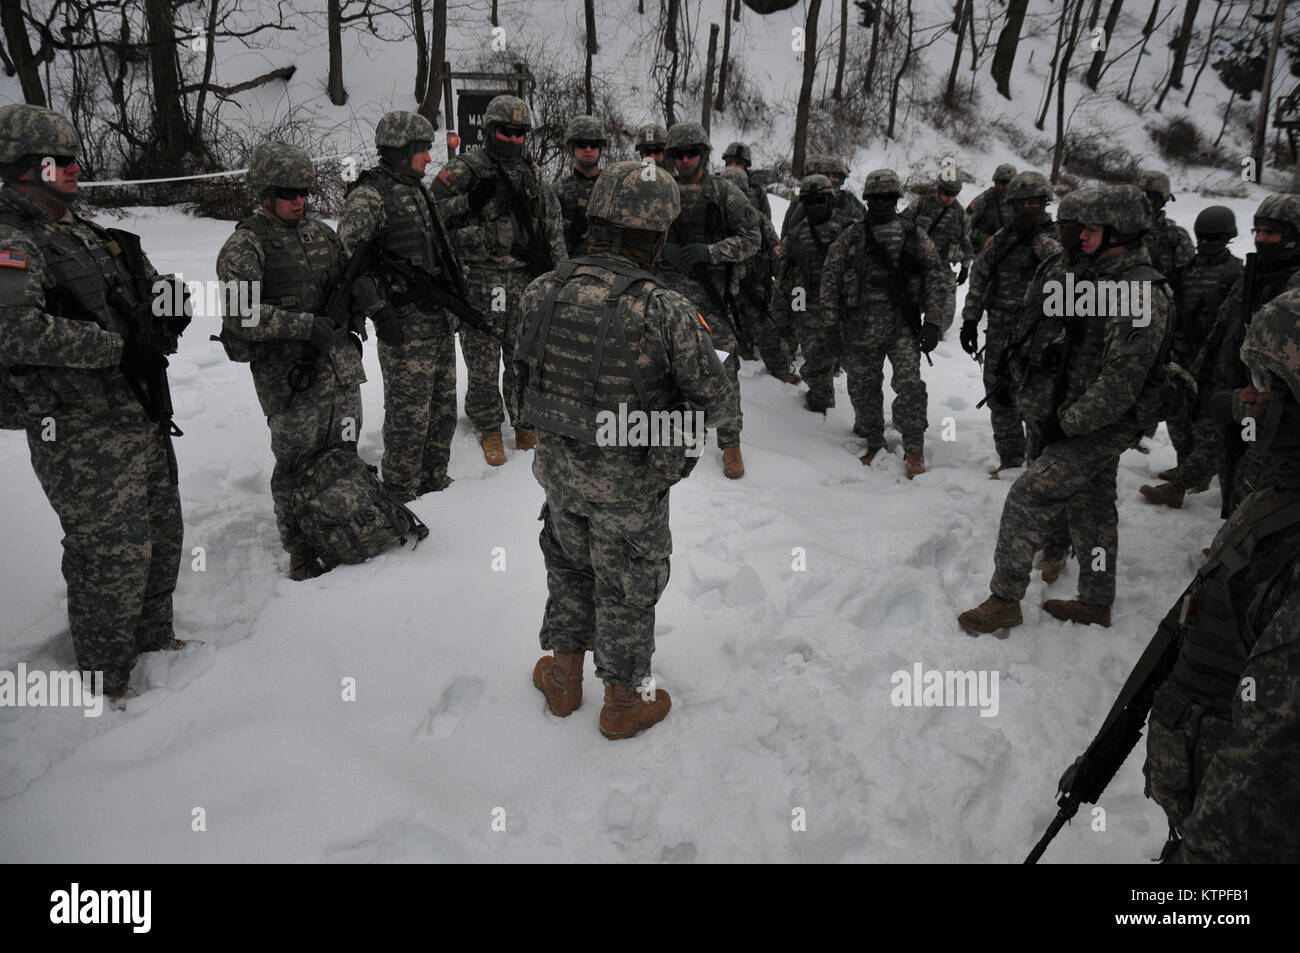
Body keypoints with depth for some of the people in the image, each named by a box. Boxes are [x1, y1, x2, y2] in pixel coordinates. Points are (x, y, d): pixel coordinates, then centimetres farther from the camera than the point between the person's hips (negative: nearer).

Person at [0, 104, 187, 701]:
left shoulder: (90, 236, 15)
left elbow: (161, 290, 24)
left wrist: (164, 324, 1)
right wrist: (119, 345, -26)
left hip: (143, 421, 9)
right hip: (84, 441, -9)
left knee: (161, 536, 21)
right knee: (113, 556, -1)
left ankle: (153, 636, 43)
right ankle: (107, 679, 19)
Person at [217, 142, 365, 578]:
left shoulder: (319, 231, 12)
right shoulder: (244, 246, -8)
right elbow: (240, 314, -20)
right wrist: (307, 325, -26)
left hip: (341, 367, 6)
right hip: (290, 379, -6)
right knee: (296, 469, 2)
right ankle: (300, 550, 20)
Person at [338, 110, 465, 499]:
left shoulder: (418, 190, 16)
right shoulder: (368, 196, -11)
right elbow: (346, 257, -18)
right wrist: (377, 309, -22)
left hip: (440, 318, 9)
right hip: (405, 322, -9)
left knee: (442, 406, 15)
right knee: (409, 412, -3)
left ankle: (434, 481, 30)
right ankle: (400, 495, 11)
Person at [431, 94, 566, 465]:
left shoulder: (533, 174, 14)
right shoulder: (465, 169, -1)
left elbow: (552, 227, 18)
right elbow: (431, 207, -5)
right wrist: (470, 201, -17)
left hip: (525, 279, 4)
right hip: (480, 279, -4)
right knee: (483, 361, 1)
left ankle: (526, 425, 25)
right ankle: (489, 431, 17)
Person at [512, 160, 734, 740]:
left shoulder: (542, 293, -11)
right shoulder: (667, 311, -25)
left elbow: (526, 374, 2)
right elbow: (717, 403, -15)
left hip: (558, 467, 4)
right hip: (630, 481, -4)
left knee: (570, 569, 27)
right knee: (625, 588, 17)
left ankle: (563, 680, 44)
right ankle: (624, 701, 36)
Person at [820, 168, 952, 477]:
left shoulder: (914, 236, 7)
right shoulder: (850, 237, 9)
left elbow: (937, 277, 5)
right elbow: (830, 278, 8)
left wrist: (933, 323, -3)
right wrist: (832, 324, 2)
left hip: (903, 326, -1)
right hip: (860, 327, 2)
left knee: (909, 384, -13)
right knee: (864, 388, 9)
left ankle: (914, 450, -2)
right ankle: (873, 442, 28)